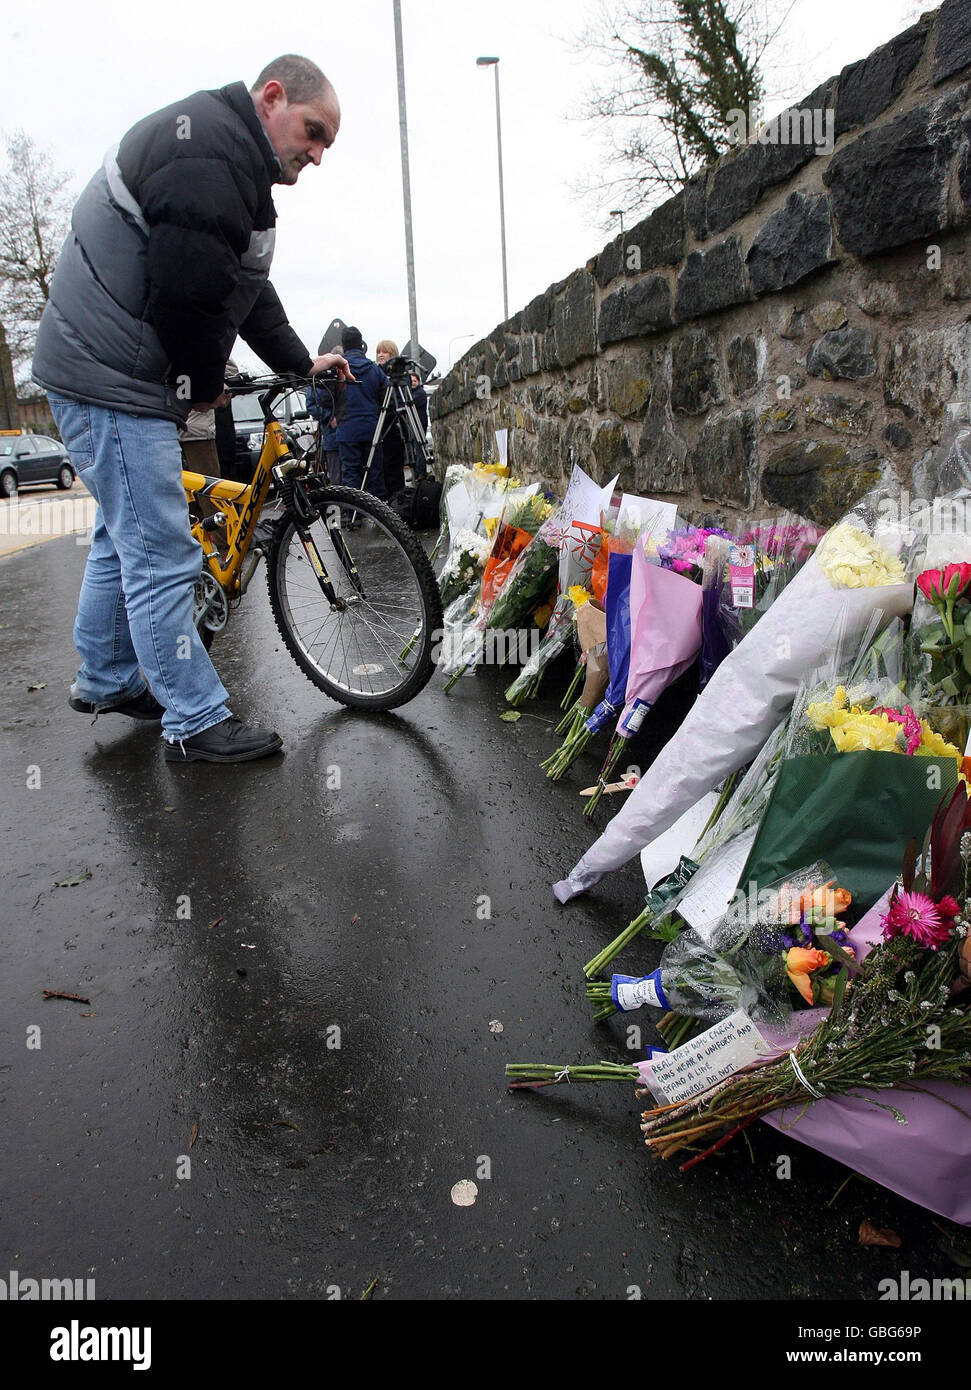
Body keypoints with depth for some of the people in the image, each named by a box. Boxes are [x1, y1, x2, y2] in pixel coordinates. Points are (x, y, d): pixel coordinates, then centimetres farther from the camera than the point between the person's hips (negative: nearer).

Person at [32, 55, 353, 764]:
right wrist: (203, 383, -10)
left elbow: (246, 289, 24)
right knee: (163, 556, -8)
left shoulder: (239, 166, 19)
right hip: (114, 383, -11)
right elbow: (189, 287, -24)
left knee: (125, 538, 20)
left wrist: (301, 363, 21)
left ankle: (106, 682, 35)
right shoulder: (208, 146, -16)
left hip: (114, 377, 11)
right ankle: (196, 723, 1)